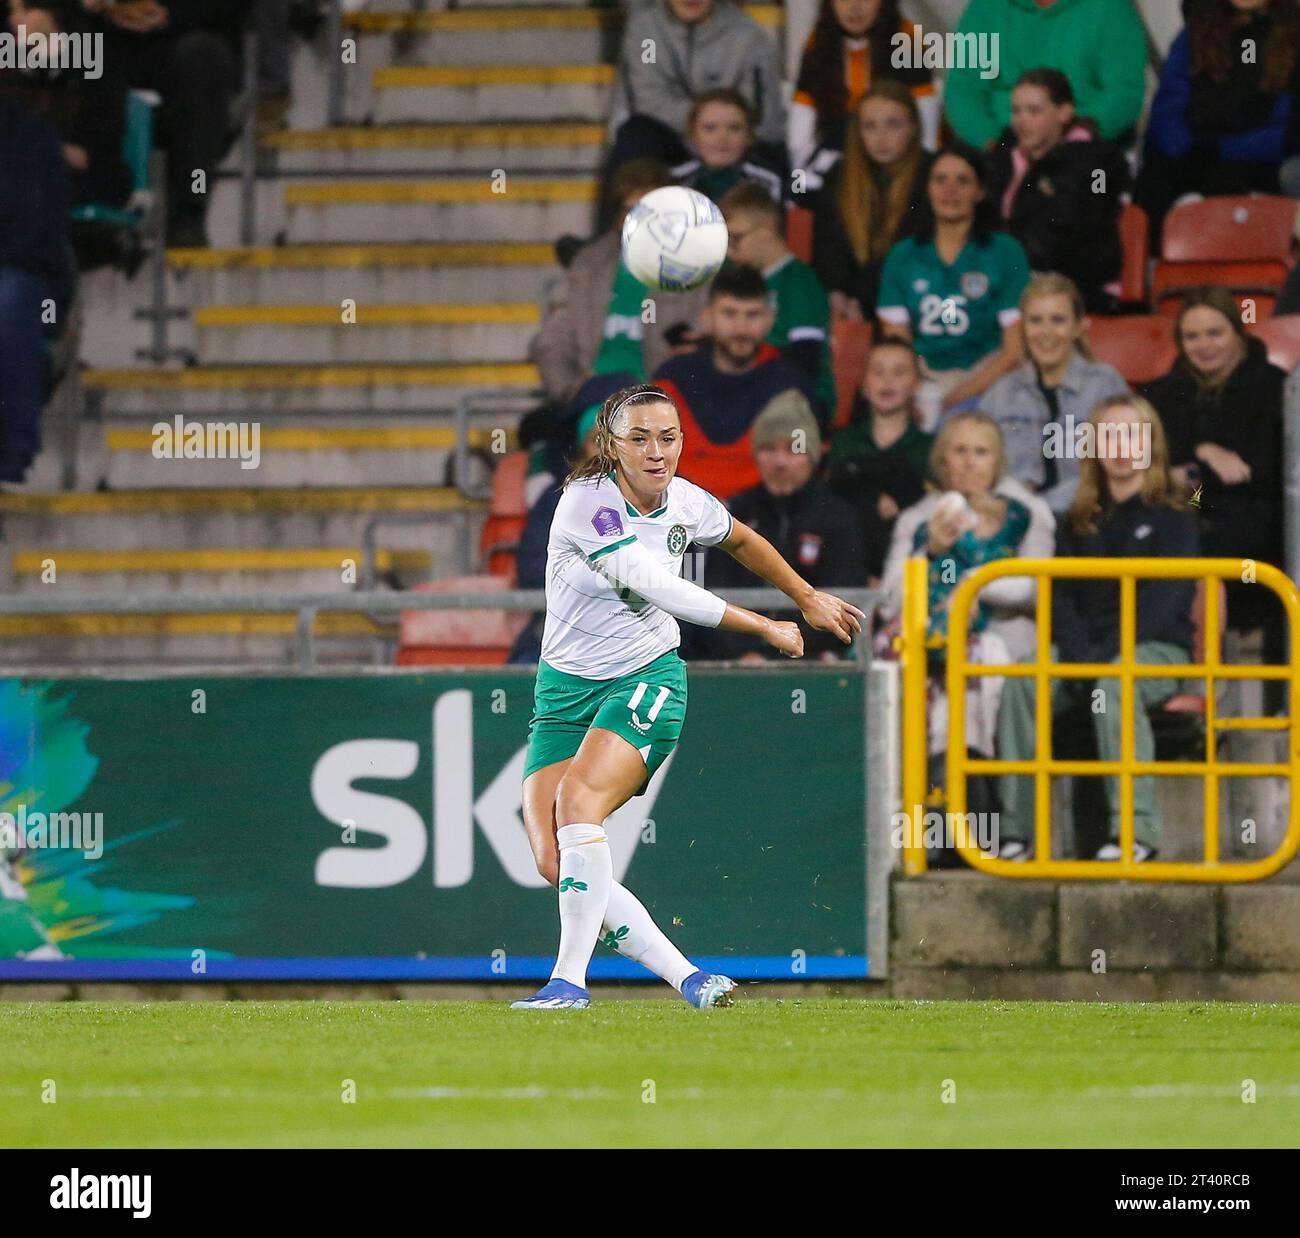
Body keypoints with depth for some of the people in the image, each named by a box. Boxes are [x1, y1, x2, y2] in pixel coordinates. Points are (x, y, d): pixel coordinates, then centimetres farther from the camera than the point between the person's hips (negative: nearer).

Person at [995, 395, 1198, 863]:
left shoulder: (1172, 518, 4)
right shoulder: (1080, 522, 18)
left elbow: (1164, 600, -8)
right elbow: (1059, 596, 9)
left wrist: (1107, 654, -20)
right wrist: (1078, 653, -12)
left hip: (1156, 648, -4)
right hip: (1084, 648, 4)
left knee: (1115, 683, -40)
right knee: (1020, 684, -27)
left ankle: (1136, 829, -41)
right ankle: (1016, 829, -29)